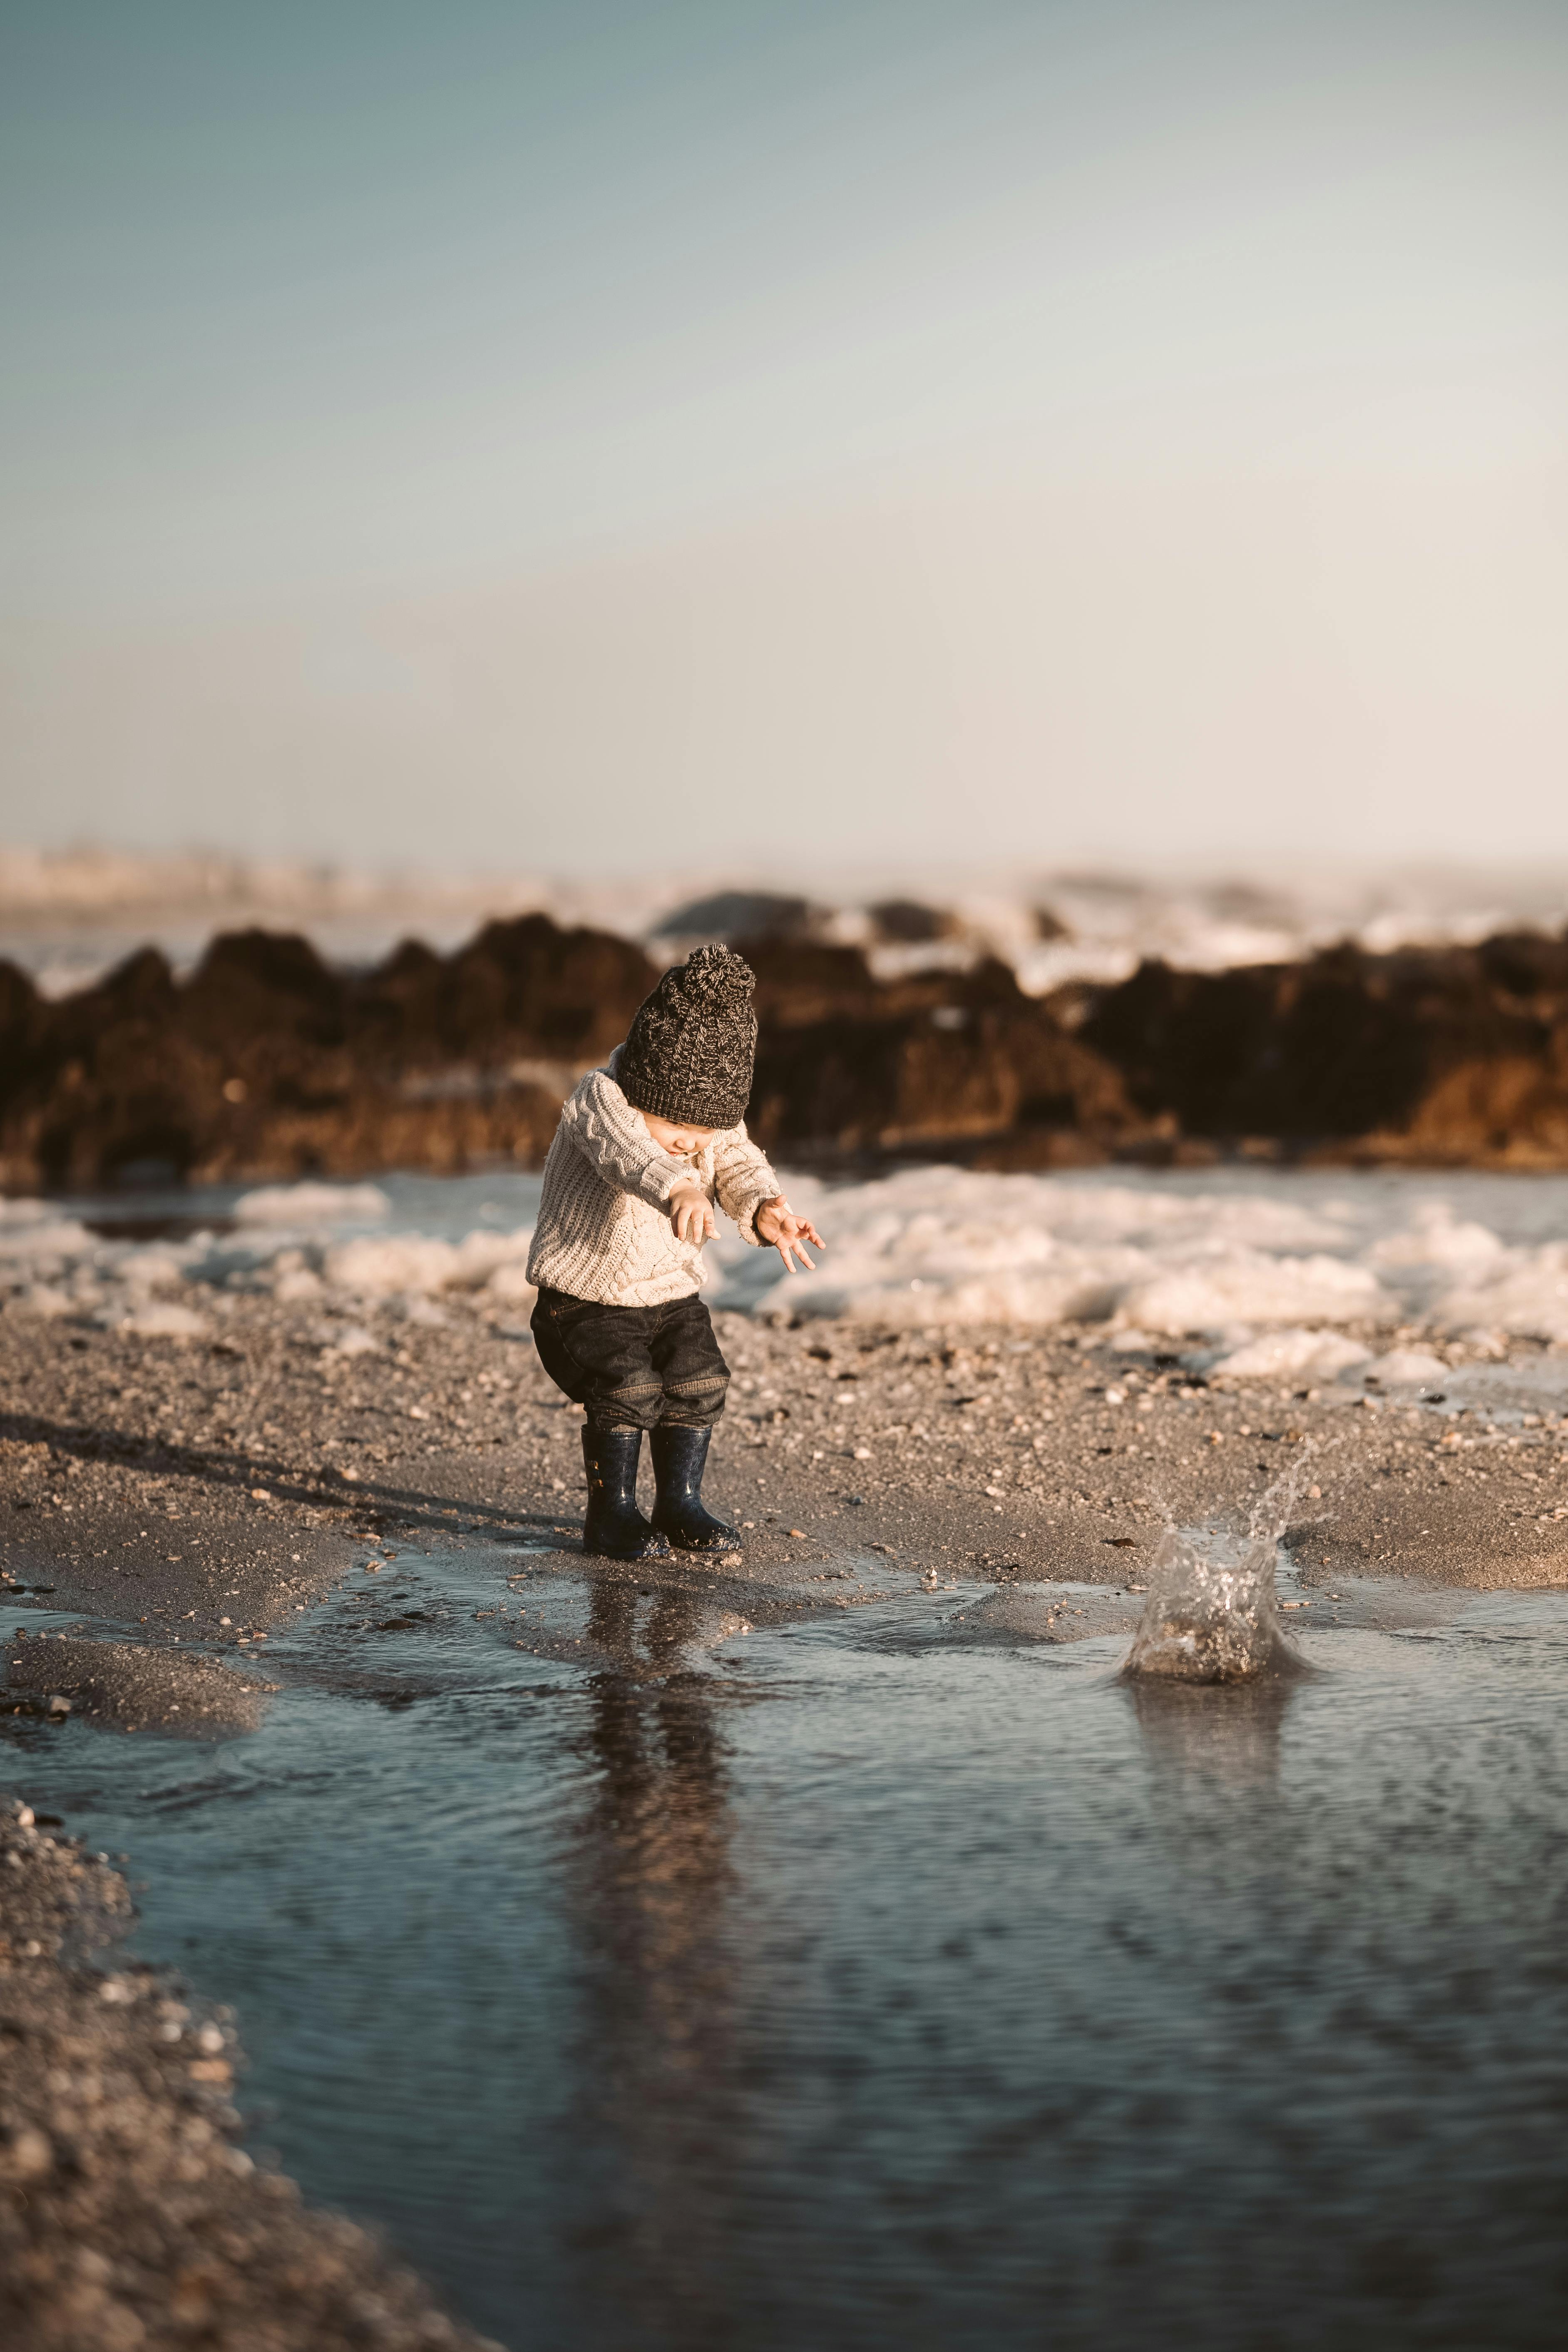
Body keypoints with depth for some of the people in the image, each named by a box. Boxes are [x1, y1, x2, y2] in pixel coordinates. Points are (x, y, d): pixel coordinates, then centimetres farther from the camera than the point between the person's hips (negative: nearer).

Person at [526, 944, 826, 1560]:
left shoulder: (716, 1122, -3)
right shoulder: (599, 1100, -23)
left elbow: (739, 1166, -17)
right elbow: (627, 1150, -44)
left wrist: (766, 1210, -42)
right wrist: (677, 1190, -66)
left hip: (670, 1294, 5)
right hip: (586, 1300, -5)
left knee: (700, 1379, -15)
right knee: (629, 1387, -25)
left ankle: (680, 1501, 5)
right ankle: (610, 1513, -7)